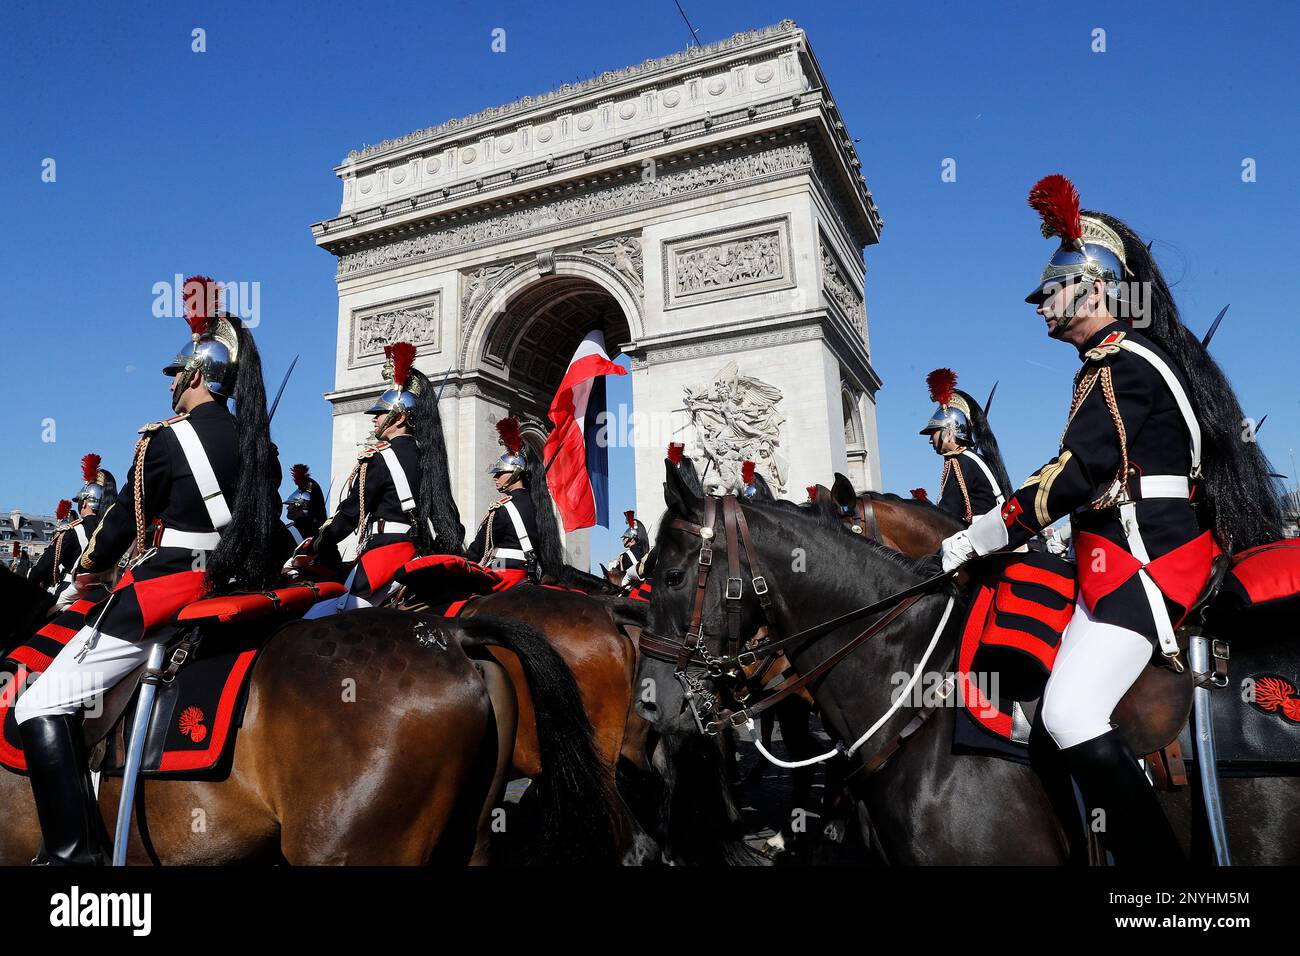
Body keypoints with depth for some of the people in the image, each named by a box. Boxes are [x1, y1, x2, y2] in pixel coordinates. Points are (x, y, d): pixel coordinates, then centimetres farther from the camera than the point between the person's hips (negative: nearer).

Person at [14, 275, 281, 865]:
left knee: (40, 709, -3)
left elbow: (125, 523, 0)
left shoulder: (166, 440, -10)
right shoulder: (256, 442, 8)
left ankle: (74, 852, -9)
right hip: (233, 590, 8)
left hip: (162, 594, -8)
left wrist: (90, 568, 19)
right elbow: (266, 523, 16)